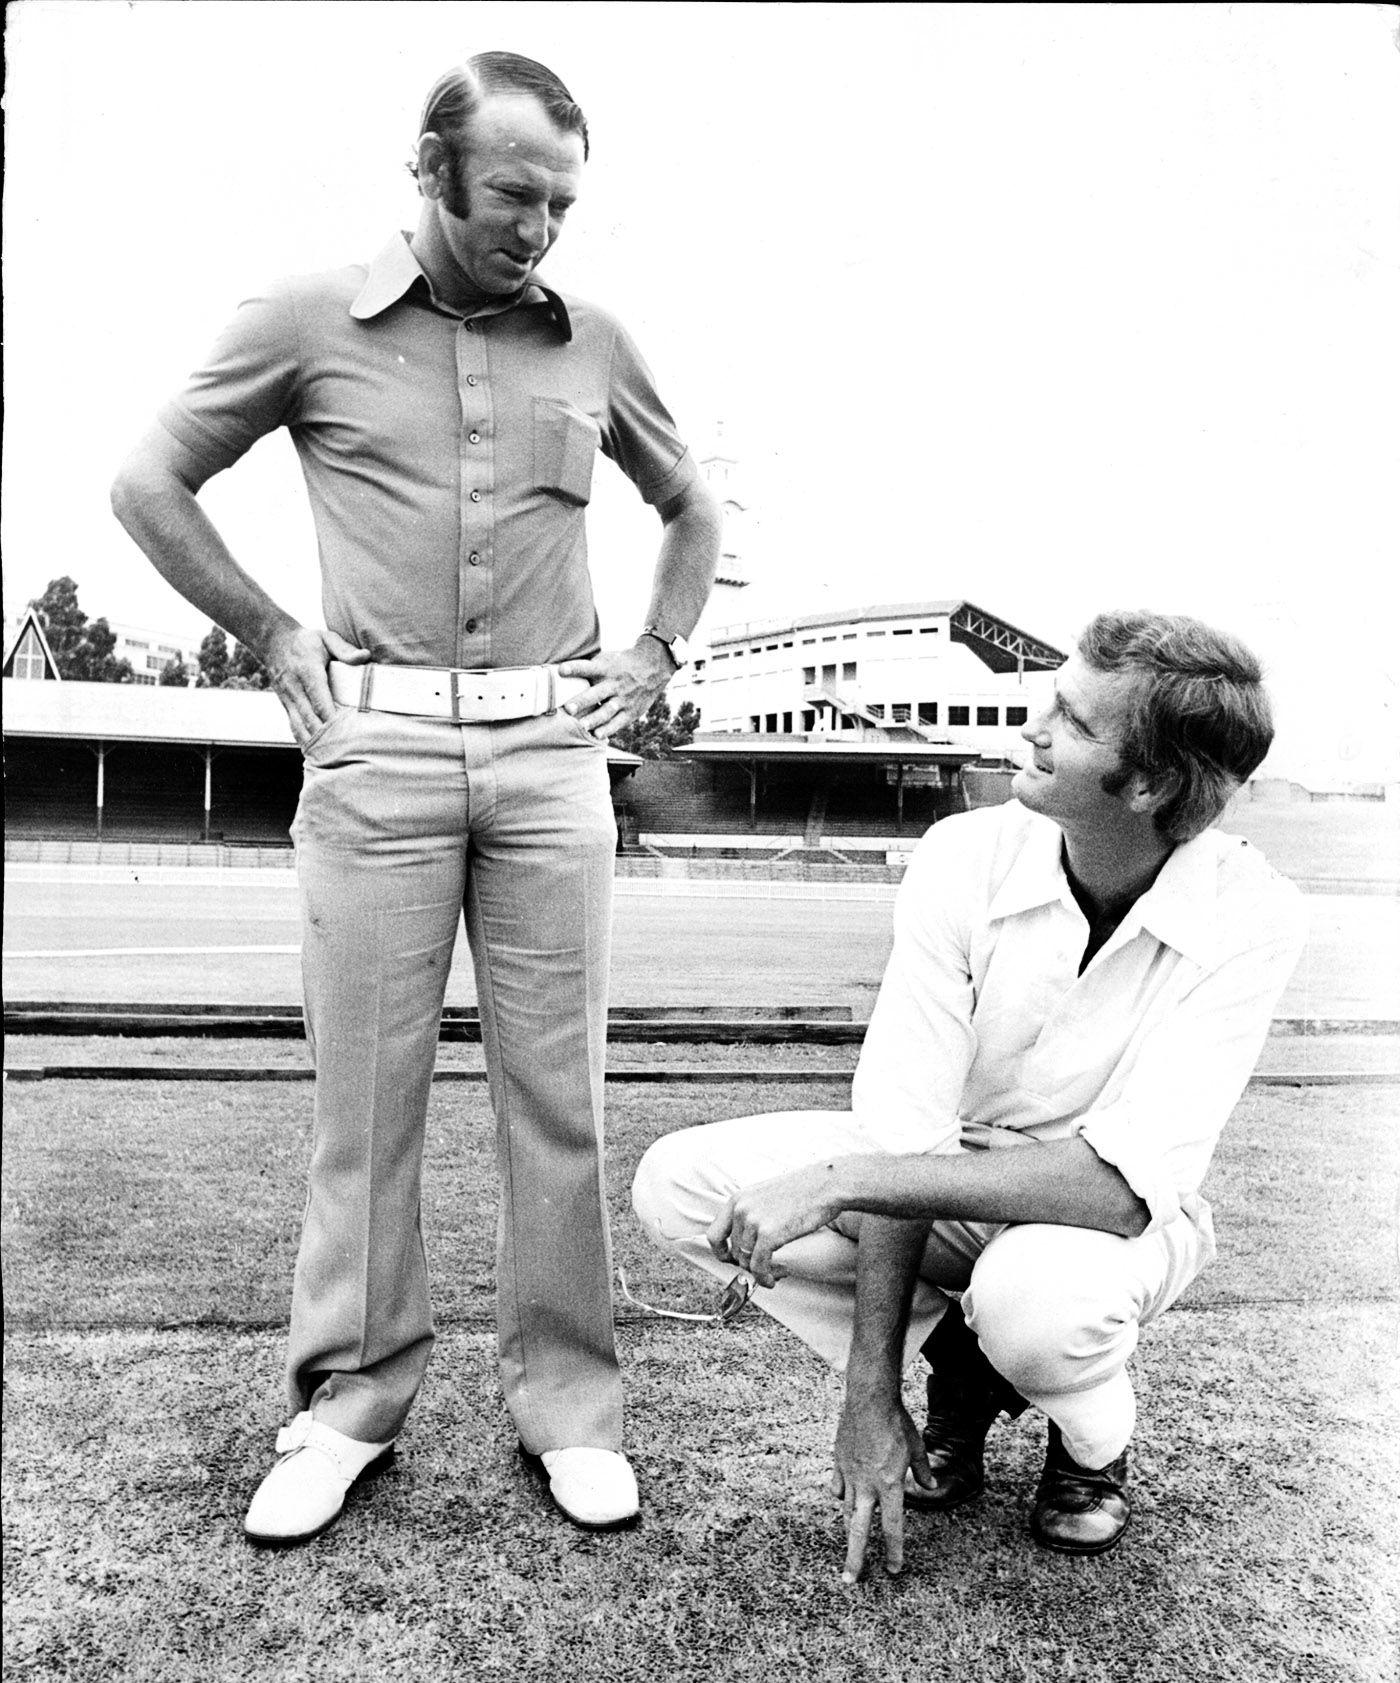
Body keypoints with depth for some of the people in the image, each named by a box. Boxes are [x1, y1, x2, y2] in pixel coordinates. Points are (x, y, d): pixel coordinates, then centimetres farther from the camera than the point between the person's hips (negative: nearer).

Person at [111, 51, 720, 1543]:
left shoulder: (593, 345, 13)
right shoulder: (308, 319, 6)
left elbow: (692, 510, 26)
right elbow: (148, 483, 12)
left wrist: (656, 653, 14)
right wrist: (268, 633, 6)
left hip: (551, 751, 2)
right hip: (376, 747, -1)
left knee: (557, 1089, 2)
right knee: (365, 1088, 2)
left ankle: (567, 1405, 15)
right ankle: (347, 1405, 17)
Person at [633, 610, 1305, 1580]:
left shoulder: (1248, 918, -26)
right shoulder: (967, 857, -19)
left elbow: (1124, 1183, -33)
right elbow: (902, 1129, -22)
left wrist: (844, 1178, -37)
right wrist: (871, 1396, -24)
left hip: (1126, 1212, -3)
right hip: (949, 1171, 3)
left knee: (1036, 1290, -39)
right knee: (678, 1187, -15)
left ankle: (1095, 1435, 0)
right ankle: (955, 1358, 5)